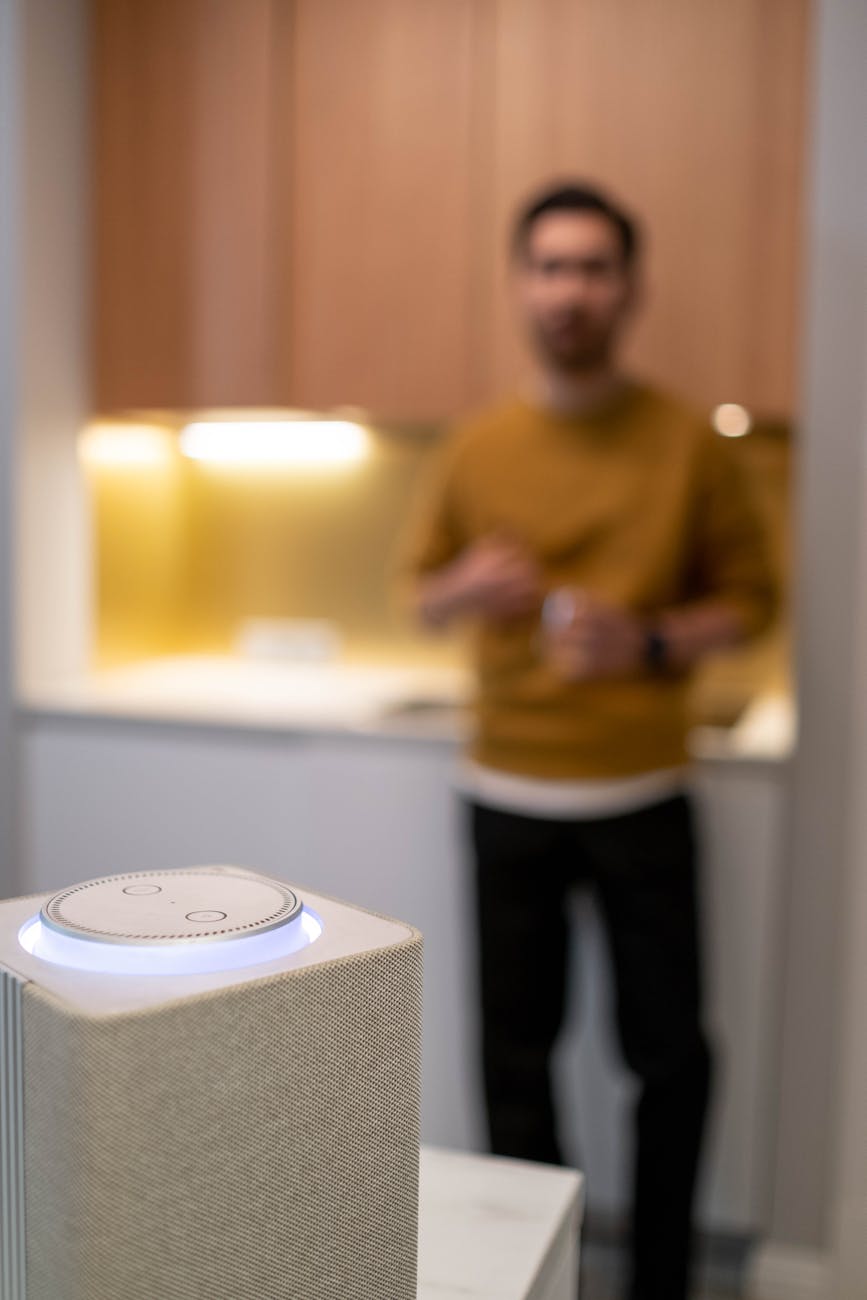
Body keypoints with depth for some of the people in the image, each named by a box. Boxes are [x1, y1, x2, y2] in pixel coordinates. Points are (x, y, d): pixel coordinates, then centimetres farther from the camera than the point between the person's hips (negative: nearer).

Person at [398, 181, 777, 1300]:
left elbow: (750, 597, 2)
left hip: (641, 797, -1)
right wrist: (465, 591, -12)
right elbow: (421, 588, 12)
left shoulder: (688, 442, -4)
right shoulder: (477, 447, 1)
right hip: (508, 796, 2)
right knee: (515, 1050, 11)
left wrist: (653, 642, -17)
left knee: (670, 1053, 6)